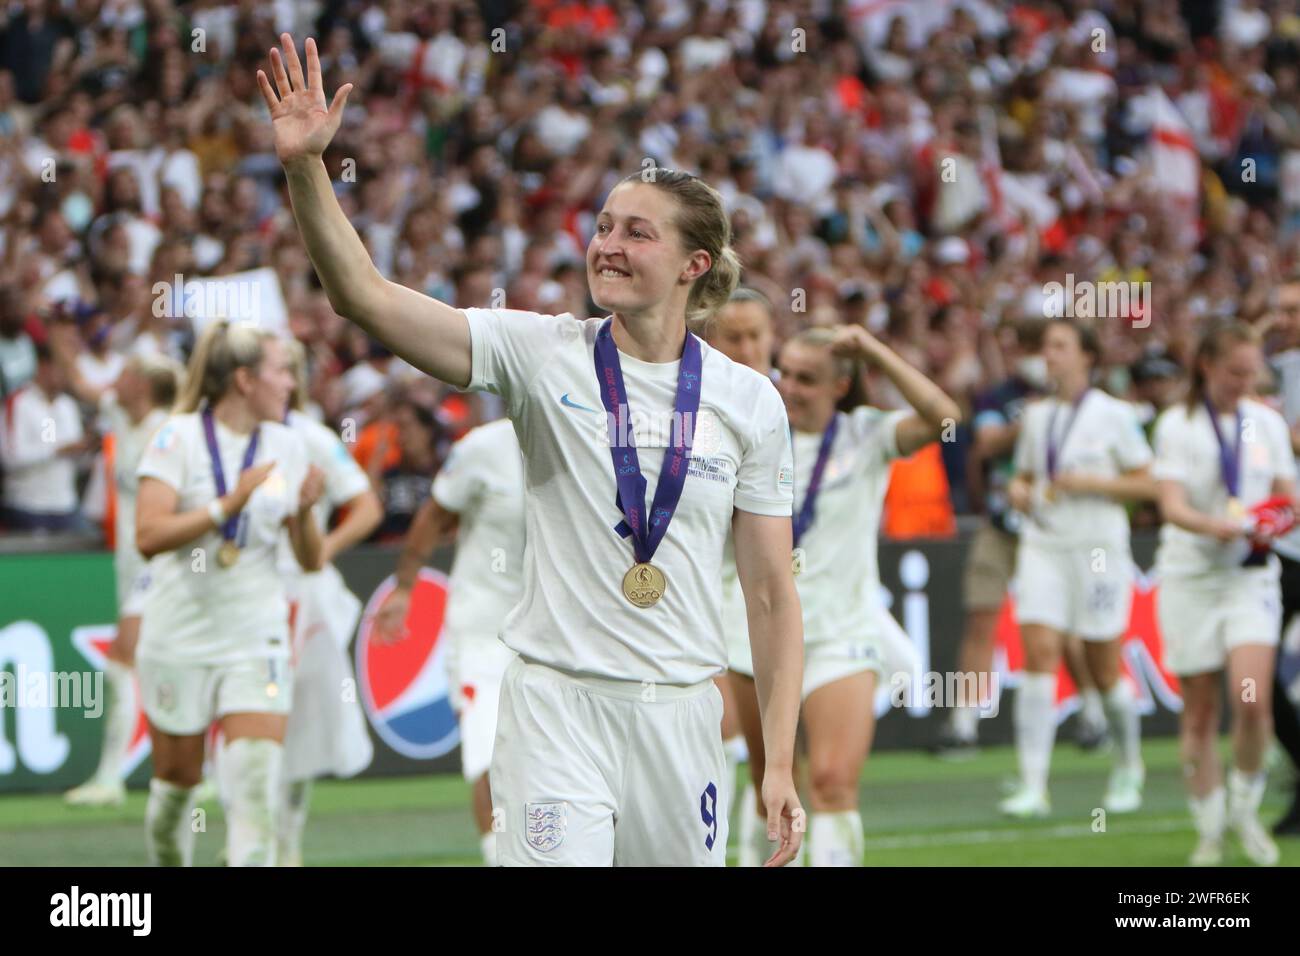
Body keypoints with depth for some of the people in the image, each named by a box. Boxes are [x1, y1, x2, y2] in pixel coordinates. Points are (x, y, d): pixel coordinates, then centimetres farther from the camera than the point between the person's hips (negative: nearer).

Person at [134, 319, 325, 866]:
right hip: (179, 638, -2)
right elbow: (149, 536, -20)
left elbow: (311, 562, 7)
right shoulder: (178, 438, -8)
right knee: (176, 780, 8)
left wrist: (304, 513, -13)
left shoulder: (287, 448, 4)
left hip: (257, 641, 2)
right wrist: (228, 504, -25)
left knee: (257, 787, -13)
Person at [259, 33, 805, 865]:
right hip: (558, 701, -2)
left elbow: (772, 594, 5)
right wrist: (305, 167, -23)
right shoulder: (543, 354, 0)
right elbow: (366, 296, -10)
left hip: (682, 710, 2)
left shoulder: (751, 402, 4)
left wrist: (780, 766, 0)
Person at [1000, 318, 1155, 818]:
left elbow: (1146, 483, -2)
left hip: (1099, 551, -3)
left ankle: (1129, 767, 30)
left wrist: (1092, 482, -15)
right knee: (1038, 655, -12)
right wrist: (1019, 490, 0)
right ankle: (1033, 786, -15)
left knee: (1104, 669, 4)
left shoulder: (1114, 415, -3)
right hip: (1042, 547, 3)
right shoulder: (1035, 416, 11)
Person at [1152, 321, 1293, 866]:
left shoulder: (1267, 423, 7)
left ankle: (1245, 807, 5)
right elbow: (1172, 505, -13)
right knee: (1199, 711, 1)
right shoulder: (1177, 425, -3)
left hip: (1250, 575, 1)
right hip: (1190, 576, -1)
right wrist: (1218, 527, -32)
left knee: (1252, 700, -16)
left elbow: (1286, 495, 10)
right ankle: (1210, 829, 14)